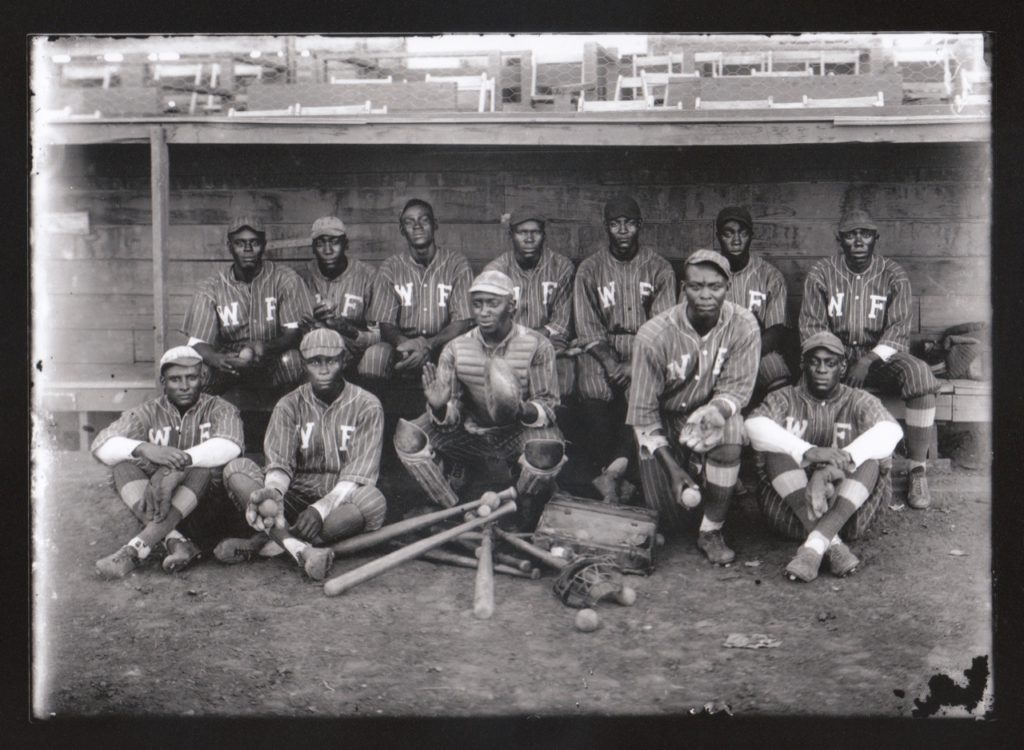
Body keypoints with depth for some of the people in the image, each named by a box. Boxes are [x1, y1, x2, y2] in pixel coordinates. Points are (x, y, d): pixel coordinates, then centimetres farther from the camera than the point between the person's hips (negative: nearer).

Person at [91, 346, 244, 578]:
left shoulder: (218, 409, 2)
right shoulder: (149, 413, 6)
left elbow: (230, 446, -22)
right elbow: (101, 445, -11)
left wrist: (181, 461, -37)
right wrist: (144, 449, -31)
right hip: (156, 502, 2)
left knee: (205, 466, -30)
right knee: (123, 463, -19)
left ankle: (137, 548, -39)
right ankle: (175, 541, -39)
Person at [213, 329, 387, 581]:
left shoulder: (367, 406, -2)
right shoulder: (289, 406, 7)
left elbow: (358, 475, -12)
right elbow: (279, 463, -7)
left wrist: (321, 508, -28)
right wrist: (273, 491, -31)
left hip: (341, 501, -2)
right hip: (296, 498, 2)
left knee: (373, 501, -35)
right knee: (237, 468, -19)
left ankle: (265, 542, -34)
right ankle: (299, 549, -40)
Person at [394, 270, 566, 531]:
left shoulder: (537, 346, -14)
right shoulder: (456, 349, -7)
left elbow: (547, 406, -15)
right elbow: (450, 419, -8)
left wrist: (522, 411, -38)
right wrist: (439, 408, -33)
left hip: (517, 434, -2)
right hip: (471, 433, 3)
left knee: (547, 450, -37)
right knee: (408, 437, -19)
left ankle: (521, 530, -8)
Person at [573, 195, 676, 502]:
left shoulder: (659, 269, 5)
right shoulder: (589, 269, 6)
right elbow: (588, 329, 0)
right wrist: (611, 362, -16)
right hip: (602, 349, 1)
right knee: (593, 390, -22)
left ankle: (613, 470, -21)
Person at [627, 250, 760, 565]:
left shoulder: (744, 326, -17)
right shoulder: (654, 335, -22)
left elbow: (738, 388, -13)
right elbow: (643, 411, -17)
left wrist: (716, 411, -37)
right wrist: (672, 467, -22)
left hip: (711, 409, 1)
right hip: (664, 421, -1)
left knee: (729, 432, -35)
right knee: (669, 519, -8)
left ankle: (711, 532, -15)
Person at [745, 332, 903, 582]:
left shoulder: (858, 401, 12)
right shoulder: (785, 399, 12)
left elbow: (890, 431, -12)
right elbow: (755, 425, -13)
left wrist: (846, 457, -31)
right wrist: (807, 452, -29)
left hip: (847, 508, 0)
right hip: (791, 509, 0)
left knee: (869, 460, -23)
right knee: (778, 450, -23)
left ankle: (815, 544, -40)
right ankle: (833, 545, -37)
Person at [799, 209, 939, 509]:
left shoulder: (893, 276, 1)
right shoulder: (821, 273, 2)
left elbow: (898, 330, -7)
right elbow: (811, 327, -2)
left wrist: (868, 361, -24)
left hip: (880, 354, 0)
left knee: (921, 376, -31)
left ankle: (917, 470, -21)